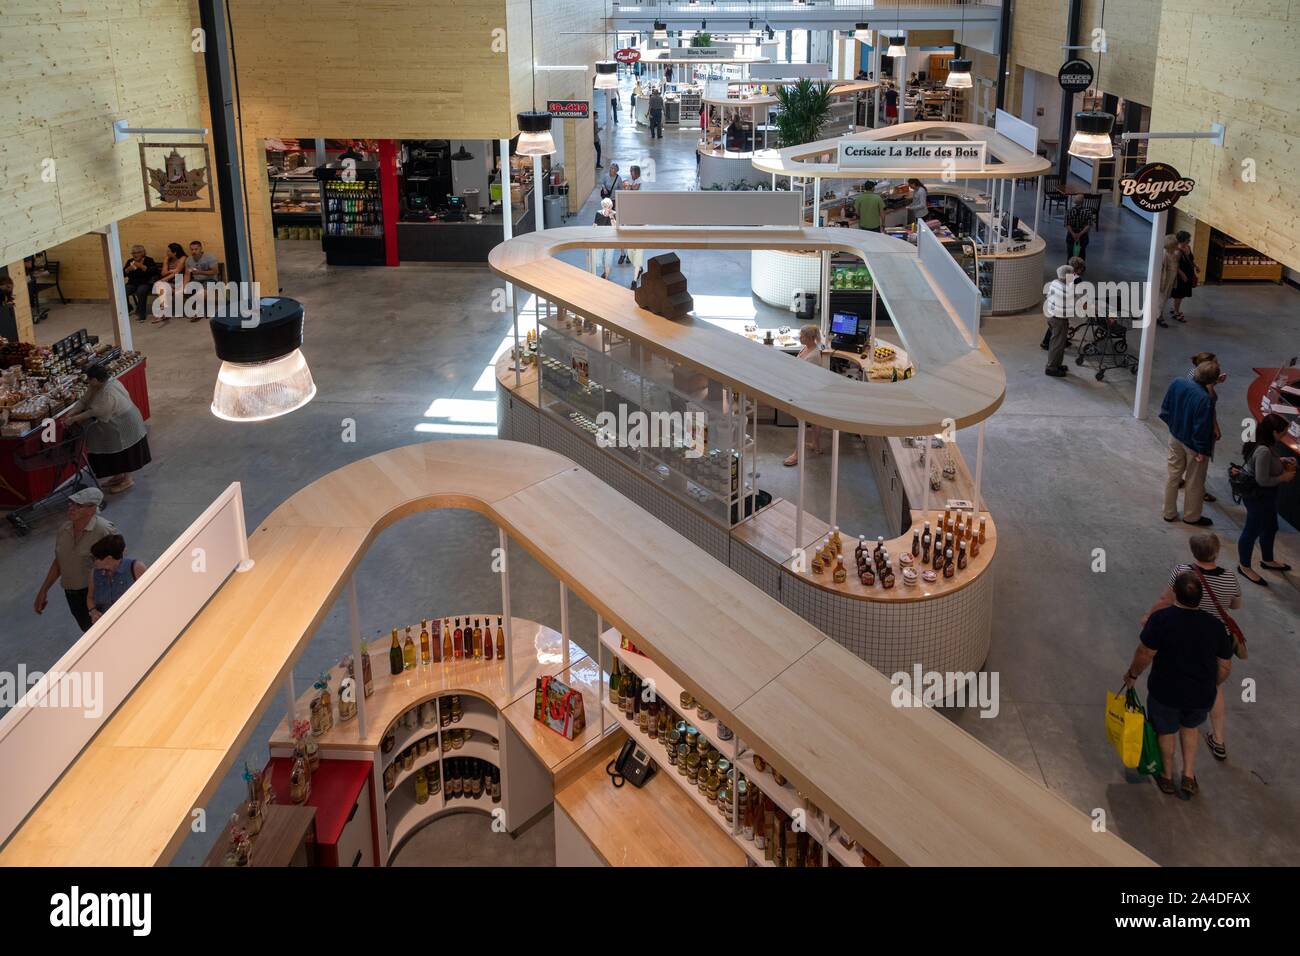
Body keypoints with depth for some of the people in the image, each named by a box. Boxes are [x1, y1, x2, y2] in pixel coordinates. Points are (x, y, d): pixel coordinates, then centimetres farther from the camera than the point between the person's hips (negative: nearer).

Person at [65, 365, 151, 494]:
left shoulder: (108, 393, -32)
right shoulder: (96, 386, -3)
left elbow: (95, 412, -30)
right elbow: (83, 401, -1)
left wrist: (74, 419, -24)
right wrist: (70, 414, -15)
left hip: (124, 425, -9)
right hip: (115, 424, 9)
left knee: (122, 453, 4)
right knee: (115, 453, 19)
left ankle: (127, 479, 18)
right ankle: (119, 476, 34)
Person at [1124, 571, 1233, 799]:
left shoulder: (1160, 619, -23)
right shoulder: (1216, 625, -11)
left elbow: (1145, 654, -18)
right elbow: (1225, 667, -2)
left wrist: (1132, 674, 1)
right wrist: (1211, 685, 17)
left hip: (1165, 692, -2)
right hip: (1201, 695, 2)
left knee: (1166, 731, 22)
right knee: (1190, 727, 30)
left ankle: (1167, 778, 41)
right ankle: (1189, 777, 31)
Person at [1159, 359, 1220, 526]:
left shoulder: (1177, 383, -16)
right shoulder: (1206, 399, -34)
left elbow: (1165, 410, -2)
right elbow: (1202, 429, -25)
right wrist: (1203, 450, -11)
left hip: (1175, 437, 5)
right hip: (1193, 444, -5)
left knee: (1173, 474, 21)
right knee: (1194, 482, 15)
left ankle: (1169, 512, 33)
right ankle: (1191, 516, 33)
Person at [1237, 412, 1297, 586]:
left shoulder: (1262, 445, -4)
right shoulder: (1264, 451, -33)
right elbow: (1262, 480, -31)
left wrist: (1281, 461, 3)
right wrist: (1283, 477, -16)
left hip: (1265, 496, 10)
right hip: (1258, 497, -10)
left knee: (1270, 528, 26)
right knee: (1252, 530, 9)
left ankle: (1267, 560, 47)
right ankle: (1244, 566, 28)